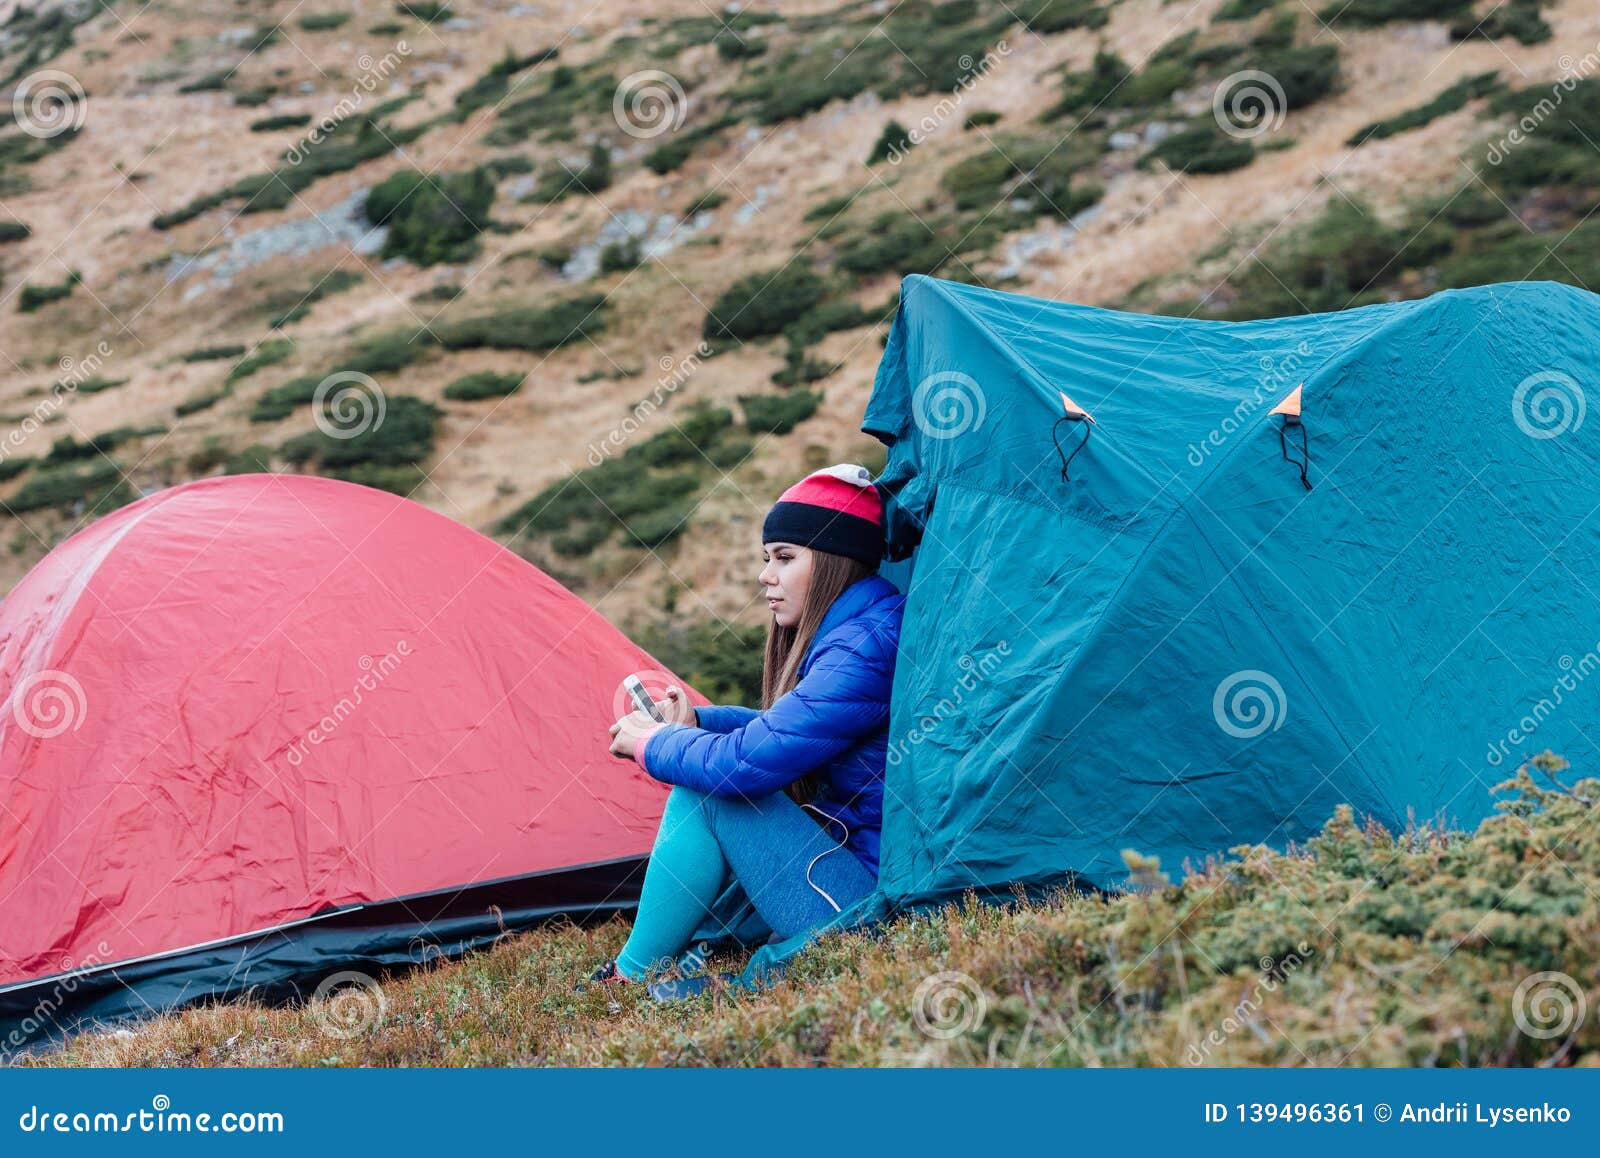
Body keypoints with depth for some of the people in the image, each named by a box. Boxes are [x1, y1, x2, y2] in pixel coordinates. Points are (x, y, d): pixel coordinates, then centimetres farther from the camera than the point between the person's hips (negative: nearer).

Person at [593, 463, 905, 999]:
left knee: (705, 791, -11)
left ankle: (629, 979, 1)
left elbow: (750, 763, -24)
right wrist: (694, 723, 10)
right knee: (705, 772, 13)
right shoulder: (850, 634, 12)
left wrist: (652, 744, -5)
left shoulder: (865, 649, -20)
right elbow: (781, 731, 27)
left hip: (871, 907, -10)